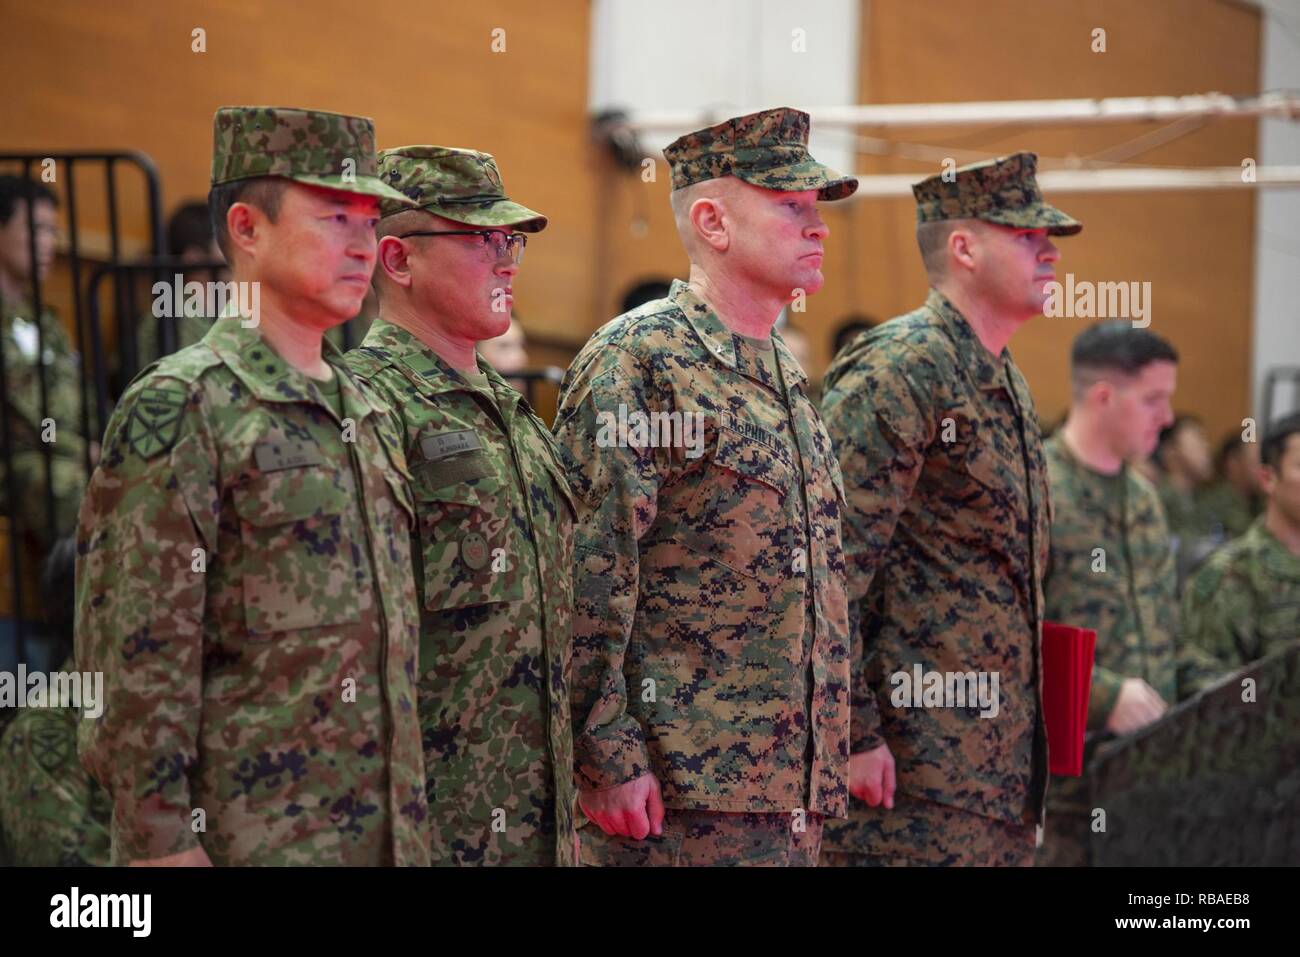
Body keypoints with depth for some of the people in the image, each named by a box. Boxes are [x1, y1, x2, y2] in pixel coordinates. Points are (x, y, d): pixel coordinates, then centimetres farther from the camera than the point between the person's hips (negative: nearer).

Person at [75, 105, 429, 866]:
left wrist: (407, 823, 17)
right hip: (250, 835, -7)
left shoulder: (368, 414, 14)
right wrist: (163, 843, -18)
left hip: (385, 831, 7)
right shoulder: (179, 410, -9)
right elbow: (137, 662, -14)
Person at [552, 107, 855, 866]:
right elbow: (590, 574, -15)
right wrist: (608, 757, -19)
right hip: (682, 787, -8)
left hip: (793, 789, 8)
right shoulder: (637, 360, -9)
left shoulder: (786, 371, 17)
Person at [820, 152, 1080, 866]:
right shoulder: (899, 370, -12)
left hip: (1002, 767, 9)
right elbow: (832, 567, -18)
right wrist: (854, 733, -21)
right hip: (914, 764, -9)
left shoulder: (1006, 385, 18)